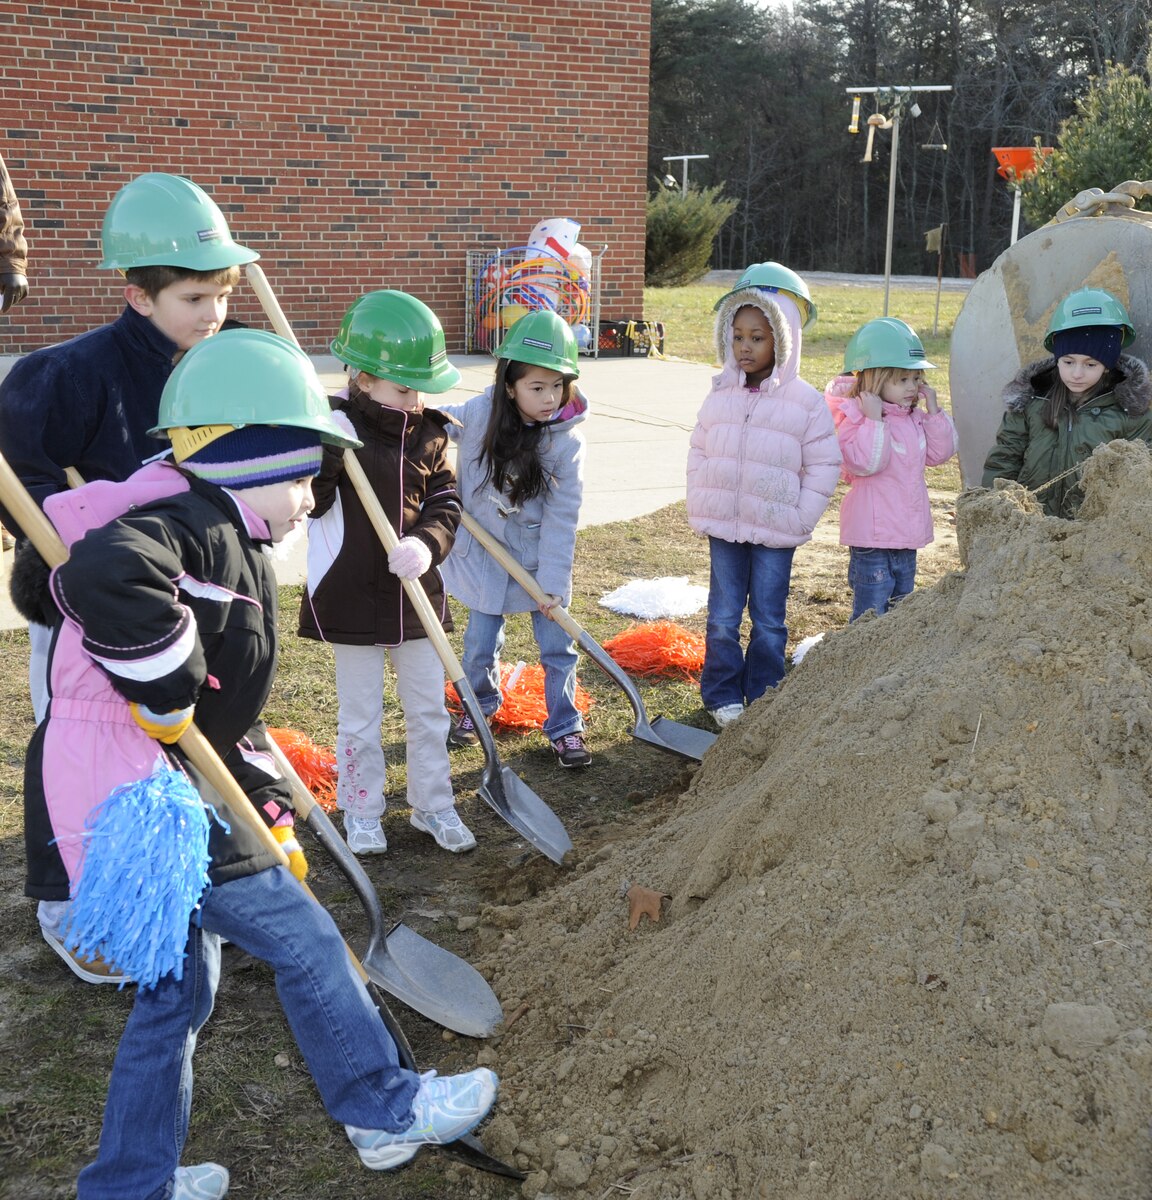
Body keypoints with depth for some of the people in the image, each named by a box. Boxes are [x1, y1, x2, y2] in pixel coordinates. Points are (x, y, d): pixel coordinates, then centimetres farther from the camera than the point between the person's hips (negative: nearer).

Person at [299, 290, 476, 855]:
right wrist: (323, 448, -34)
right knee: (360, 717, 10)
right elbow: (309, 502, -19)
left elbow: (446, 501, 2)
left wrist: (427, 543, -17)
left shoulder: (429, 432, 2)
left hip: (417, 595, 5)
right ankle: (361, 813, 27)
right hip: (352, 598, -4)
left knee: (428, 710, 15)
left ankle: (433, 805, 32)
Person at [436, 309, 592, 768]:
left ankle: (564, 728, 21)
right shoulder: (478, 414, -13)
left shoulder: (567, 442, -17)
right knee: (480, 646, 12)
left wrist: (553, 584, -17)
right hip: (485, 555, 1)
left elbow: (561, 518, -16)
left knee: (558, 647, 4)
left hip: (539, 558, -1)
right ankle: (479, 705, 40)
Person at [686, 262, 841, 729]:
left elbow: (824, 465, -3)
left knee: (769, 620, 8)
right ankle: (722, 695, 23)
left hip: (775, 532, -2)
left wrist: (800, 520, -8)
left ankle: (763, 700, 21)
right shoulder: (720, 396, 4)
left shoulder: (806, 402, -6)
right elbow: (698, 453, 12)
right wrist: (698, 508, 5)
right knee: (723, 617, 9)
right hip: (723, 527, 3)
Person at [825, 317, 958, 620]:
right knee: (871, 613, -2)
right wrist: (874, 419, -28)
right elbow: (866, 463, -25)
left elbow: (940, 453, 8)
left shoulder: (914, 417, 9)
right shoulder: (853, 415, -14)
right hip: (872, 537, -8)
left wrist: (933, 411, 1)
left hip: (907, 534, 8)